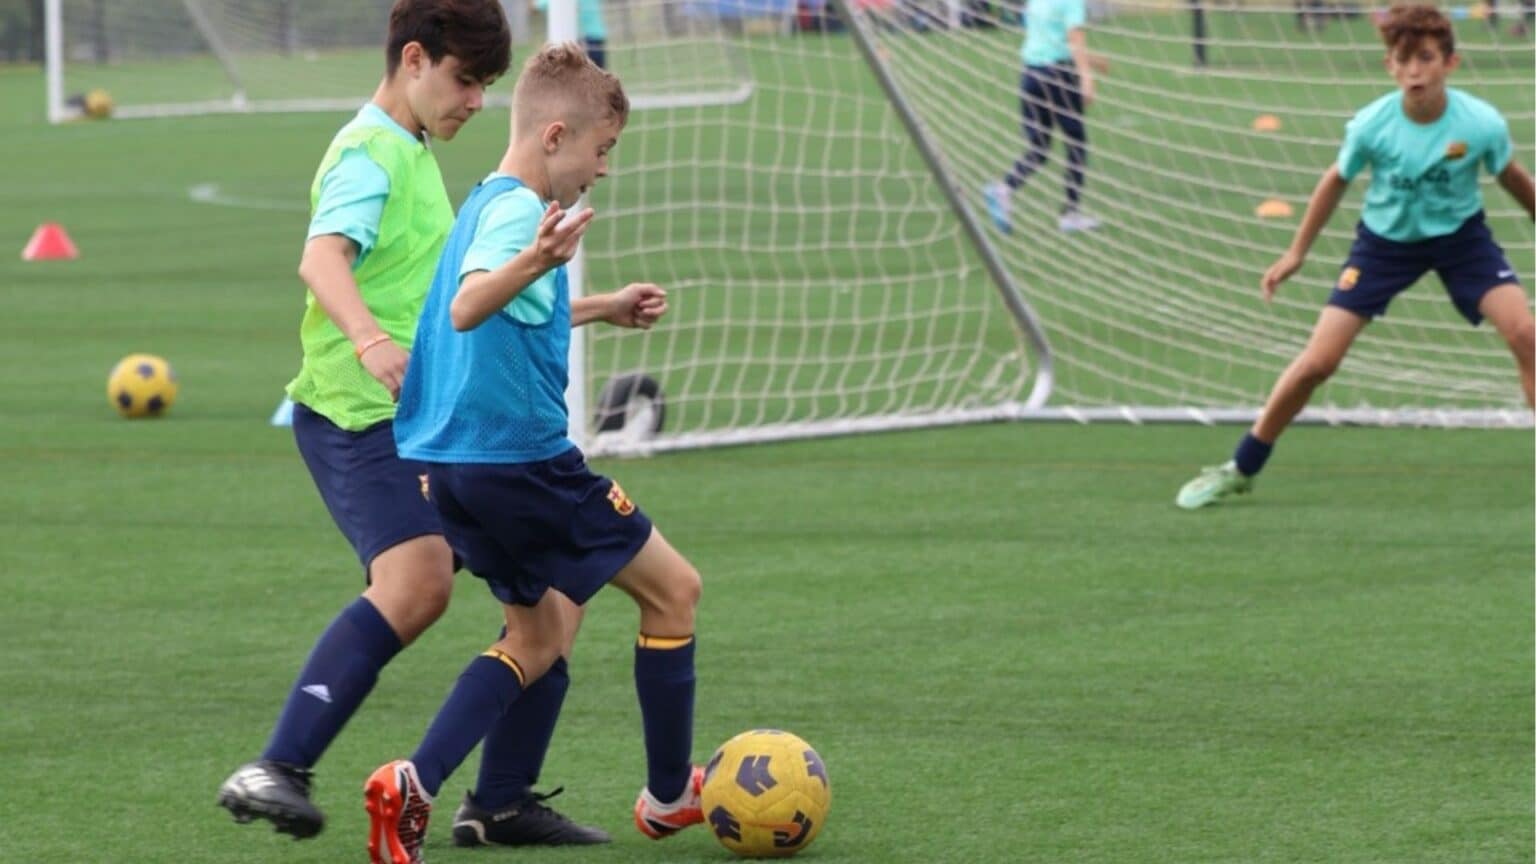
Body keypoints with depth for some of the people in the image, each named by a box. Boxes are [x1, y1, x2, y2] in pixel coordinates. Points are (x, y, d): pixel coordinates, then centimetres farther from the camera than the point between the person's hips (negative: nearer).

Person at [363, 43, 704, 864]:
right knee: (674, 588, 6)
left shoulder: (485, 203, 15)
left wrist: (602, 308, 44)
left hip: (456, 463, 10)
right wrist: (535, 263, -52)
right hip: (520, 457, -10)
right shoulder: (517, 209, -16)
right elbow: (464, 309, -35)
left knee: (540, 636, 16)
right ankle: (668, 798, 16)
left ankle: (414, 787, -4)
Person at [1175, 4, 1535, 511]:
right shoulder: (1372, 125, -23)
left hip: (1460, 235, 0)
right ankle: (1241, 470, 12)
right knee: (1317, 361, -6)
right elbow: (1337, 180, -3)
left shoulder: (1482, 125, -25)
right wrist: (1297, 251, 6)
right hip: (1385, 239, 0)